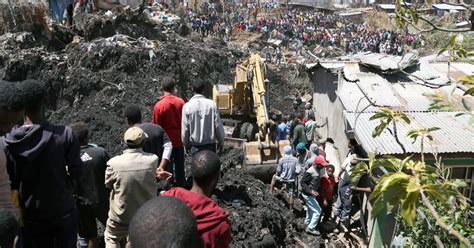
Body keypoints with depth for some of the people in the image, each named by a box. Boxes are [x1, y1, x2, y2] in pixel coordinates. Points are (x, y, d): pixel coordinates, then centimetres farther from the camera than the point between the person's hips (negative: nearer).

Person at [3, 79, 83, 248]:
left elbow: (11, 182, -5)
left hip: (31, 215, 2)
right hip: (63, 212, -2)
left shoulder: (8, 142, -11)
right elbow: (77, 172, -13)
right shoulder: (64, 134, -19)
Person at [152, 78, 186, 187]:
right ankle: (181, 186, 30)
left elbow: (156, 125, -9)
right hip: (179, 140, 3)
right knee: (180, 166, 17)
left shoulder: (159, 105, -16)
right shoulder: (181, 102, -8)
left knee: (168, 166, 10)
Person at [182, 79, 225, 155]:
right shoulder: (212, 104, -9)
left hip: (195, 145, 0)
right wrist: (221, 142, 8)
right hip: (210, 144, 0)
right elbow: (218, 126, -5)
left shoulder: (187, 106, -8)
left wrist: (186, 144, 11)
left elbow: (185, 129, -4)